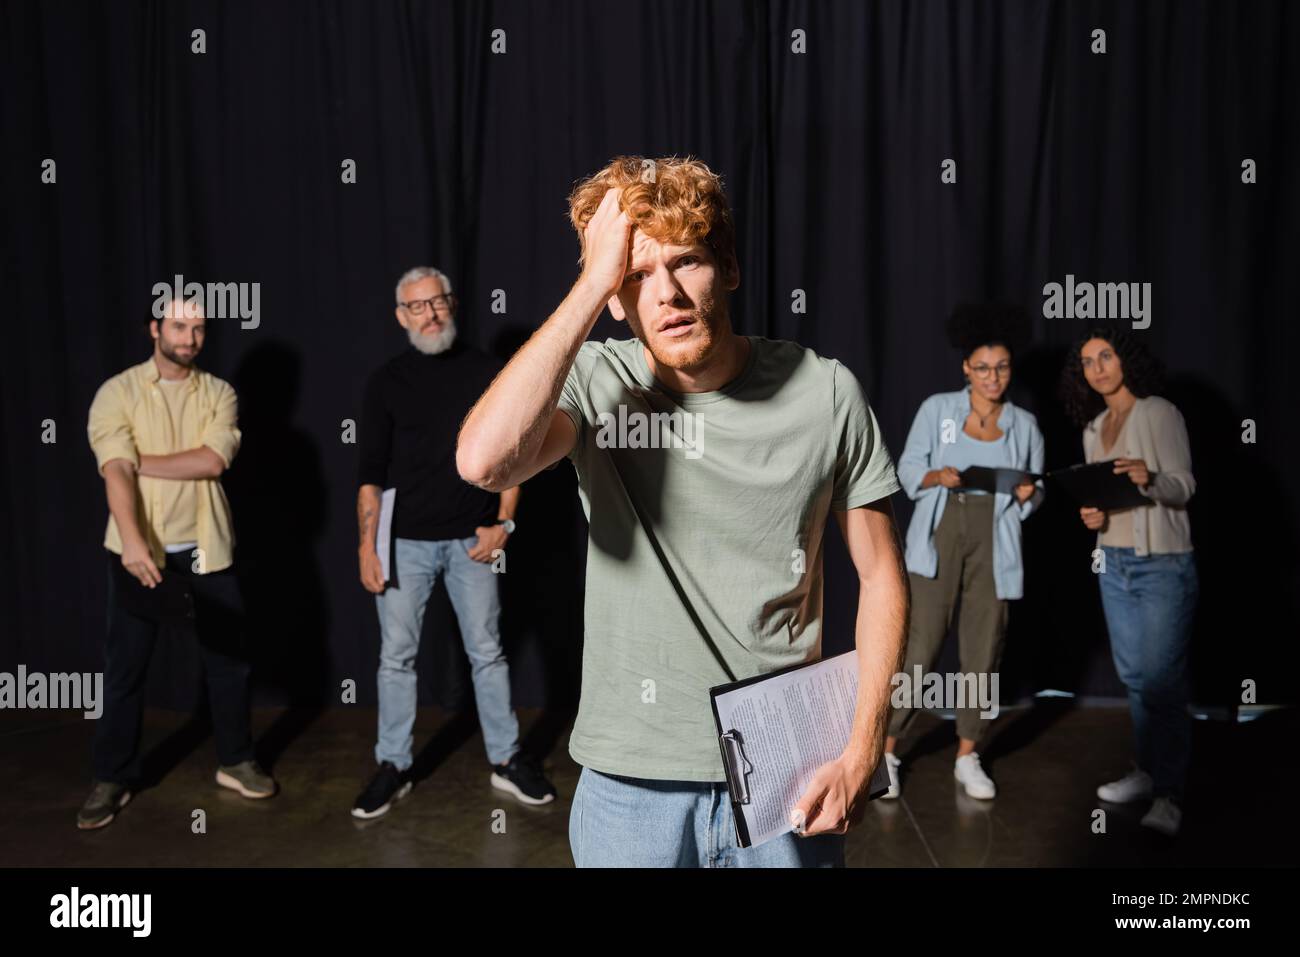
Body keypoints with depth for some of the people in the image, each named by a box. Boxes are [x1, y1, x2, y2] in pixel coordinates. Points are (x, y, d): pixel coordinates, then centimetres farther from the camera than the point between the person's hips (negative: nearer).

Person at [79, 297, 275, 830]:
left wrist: (140, 461, -13)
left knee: (228, 657, 8)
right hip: (139, 550, -2)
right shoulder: (117, 392, -3)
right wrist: (133, 542, -29)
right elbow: (115, 472, -16)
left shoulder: (218, 394, 4)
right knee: (126, 666, 6)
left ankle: (236, 762, 25)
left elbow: (212, 461, -11)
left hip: (205, 548, 2)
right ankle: (111, 779, 21)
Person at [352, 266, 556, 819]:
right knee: (397, 656, 6)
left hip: (472, 540, 0)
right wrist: (367, 547, -5)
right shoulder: (387, 381, 1)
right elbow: (371, 474, 0)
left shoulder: (485, 372, 2)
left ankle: (506, 762, 20)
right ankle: (393, 768, 21)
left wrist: (503, 523, -4)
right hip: (406, 541, 0)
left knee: (487, 651, 8)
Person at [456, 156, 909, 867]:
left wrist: (861, 752, -7)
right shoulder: (593, 384, -10)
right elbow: (484, 461, -32)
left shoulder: (824, 392, -8)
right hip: (630, 782, 0)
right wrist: (592, 281, -25)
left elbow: (881, 575, 1)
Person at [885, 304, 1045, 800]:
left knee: (984, 651, 6)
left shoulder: (1024, 424, 8)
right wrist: (939, 476, -18)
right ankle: (886, 751, 9)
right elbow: (907, 469, 1)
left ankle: (967, 757, 21)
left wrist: (1027, 494, -10)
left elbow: (1035, 489, 12)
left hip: (993, 545, 3)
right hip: (938, 539, -2)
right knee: (920, 647, -5)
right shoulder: (937, 408, 1)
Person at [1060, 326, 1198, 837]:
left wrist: (1150, 478, -32)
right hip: (1113, 563, 7)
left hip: (1163, 564, -6)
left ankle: (1168, 795, -1)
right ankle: (1149, 770, 24)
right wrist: (1092, 516, -6)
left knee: (1162, 680, -7)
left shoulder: (1160, 413, -7)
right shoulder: (1093, 429, 12)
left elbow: (1184, 486, -11)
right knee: (1135, 675, 12)